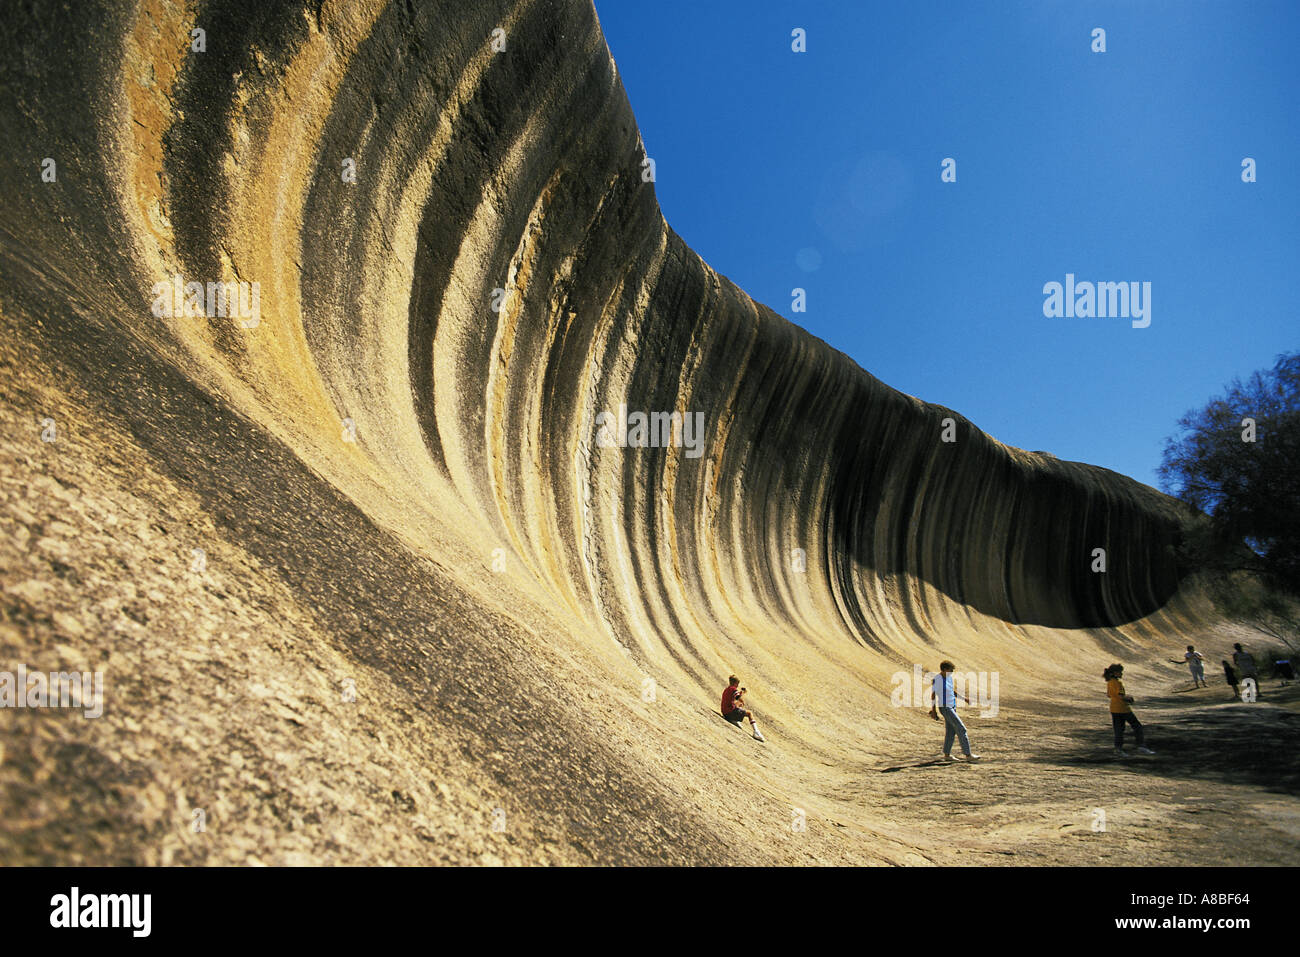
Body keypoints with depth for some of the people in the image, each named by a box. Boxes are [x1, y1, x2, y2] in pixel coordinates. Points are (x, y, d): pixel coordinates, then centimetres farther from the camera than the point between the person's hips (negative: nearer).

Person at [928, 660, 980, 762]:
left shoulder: (949, 677, 7)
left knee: (951, 731, 11)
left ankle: (947, 755, 19)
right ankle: (968, 755, -3)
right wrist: (933, 710, -12)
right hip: (945, 708, -8)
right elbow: (933, 695, -12)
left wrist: (963, 698, 12)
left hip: (952, 707, 8)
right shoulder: (936, 679, -16)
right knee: (961, 729, -8)